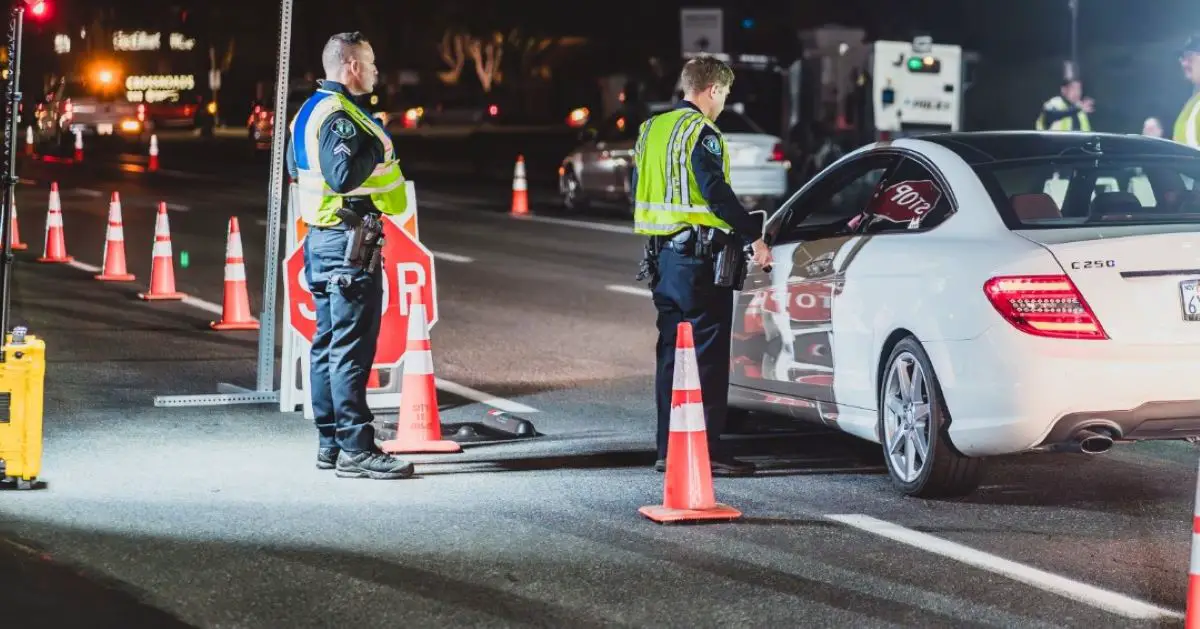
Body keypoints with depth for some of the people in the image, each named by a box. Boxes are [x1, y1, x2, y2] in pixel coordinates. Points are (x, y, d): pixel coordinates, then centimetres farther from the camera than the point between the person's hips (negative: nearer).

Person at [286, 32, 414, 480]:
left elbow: (294, 167, 27)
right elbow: (344, 175, -28)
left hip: (322, 239, 11)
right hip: (350, 241, -11)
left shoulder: (311, 111, 15)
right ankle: (356, 450, -9)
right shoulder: (338, 115, -17)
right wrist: (377, 148, -14)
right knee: (352, 347, -9)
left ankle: (330, 443, 18)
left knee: (329, 343, 13)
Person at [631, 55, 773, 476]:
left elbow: (639, 191, 20)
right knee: (707, 354, -6)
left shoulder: (651, 130, 15)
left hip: (662, 254, 9)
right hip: (697, 256, -9)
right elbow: (716, 192, -20)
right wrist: (753, 236, -17)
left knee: (671, 351, 12)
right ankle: (708, 450, -8)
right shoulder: (701, 132, -12)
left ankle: (668, 449, 14)